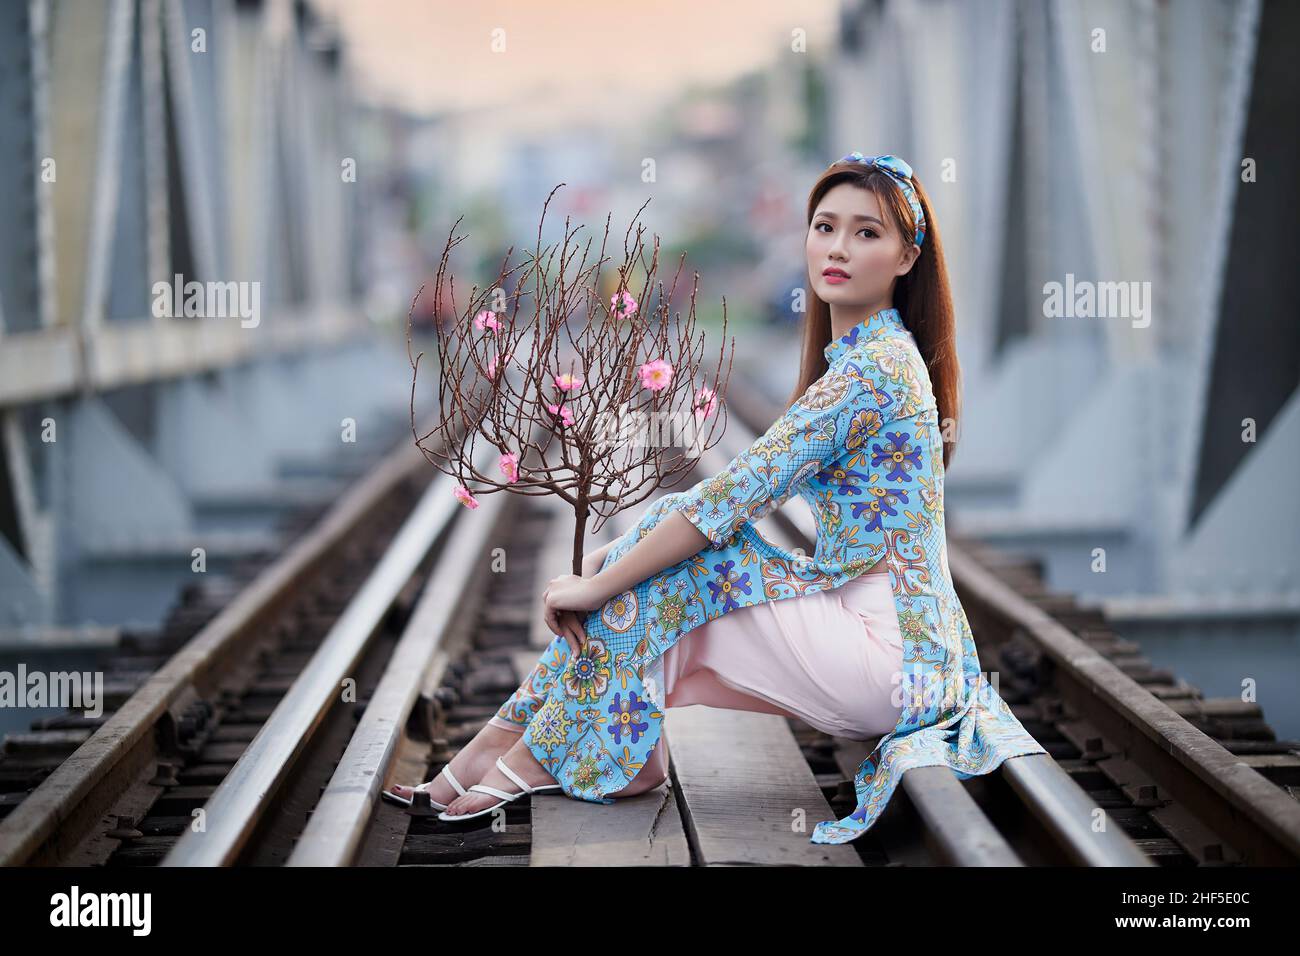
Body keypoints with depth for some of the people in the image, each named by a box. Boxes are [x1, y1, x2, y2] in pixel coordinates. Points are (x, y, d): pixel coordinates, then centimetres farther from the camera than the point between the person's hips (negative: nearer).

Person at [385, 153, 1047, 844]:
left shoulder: (874, 366, -17)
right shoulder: (867, 354, 14)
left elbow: (737, 496, -20)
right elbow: (753, 491, 15)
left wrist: (600, 583, -13)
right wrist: (623, 549, 4)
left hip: (886, 650, -9)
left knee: (677, 550, -12)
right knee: (665, 535, 1)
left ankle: (546, 751, -3)